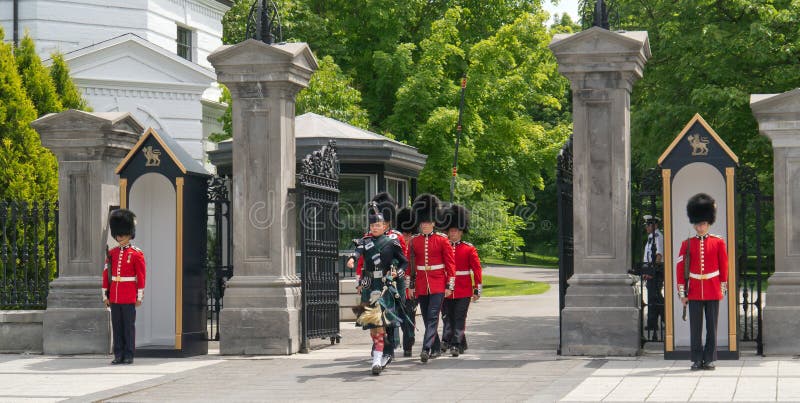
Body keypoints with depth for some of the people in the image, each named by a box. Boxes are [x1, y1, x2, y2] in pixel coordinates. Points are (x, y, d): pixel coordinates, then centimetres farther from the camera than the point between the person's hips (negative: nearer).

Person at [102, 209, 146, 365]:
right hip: (114, 298, 4)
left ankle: (129, 355, 4)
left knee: (129, 326, -1)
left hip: (129, 298, -4)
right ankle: (119, 355, 10)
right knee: (116, 326, 6)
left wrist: (139, 297, -7)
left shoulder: (136, 254, -3)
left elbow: (141, 277, -4)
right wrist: (105, 295, 8)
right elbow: (106, 275, 12)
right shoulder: (111, 253, 10)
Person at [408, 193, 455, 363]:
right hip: (421, 285, 4)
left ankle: (426, 349, -19)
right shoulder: (414, 241, 7)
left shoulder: (442, 240, -1)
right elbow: (411, 265, 12)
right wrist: (411, 285, 11)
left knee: (432, 317, -13)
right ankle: (436, 348, 21)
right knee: (427, 319, 8)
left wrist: (450, 285, -4)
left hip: (438, 285, -4)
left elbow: (450, 263, 0)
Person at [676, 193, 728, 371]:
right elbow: (680, 268, 3)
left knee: (711, 327, 3)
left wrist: (723, 289, 8)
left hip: (713, 292, 0)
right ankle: (697, 360, 7)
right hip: (694, 293, 0)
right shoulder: (687, 244, 4)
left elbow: (724, 267, 9)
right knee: (695, 328, 2)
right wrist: (682, 293, 0)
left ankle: (709, 359, 9)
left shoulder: (718, 243, 3)